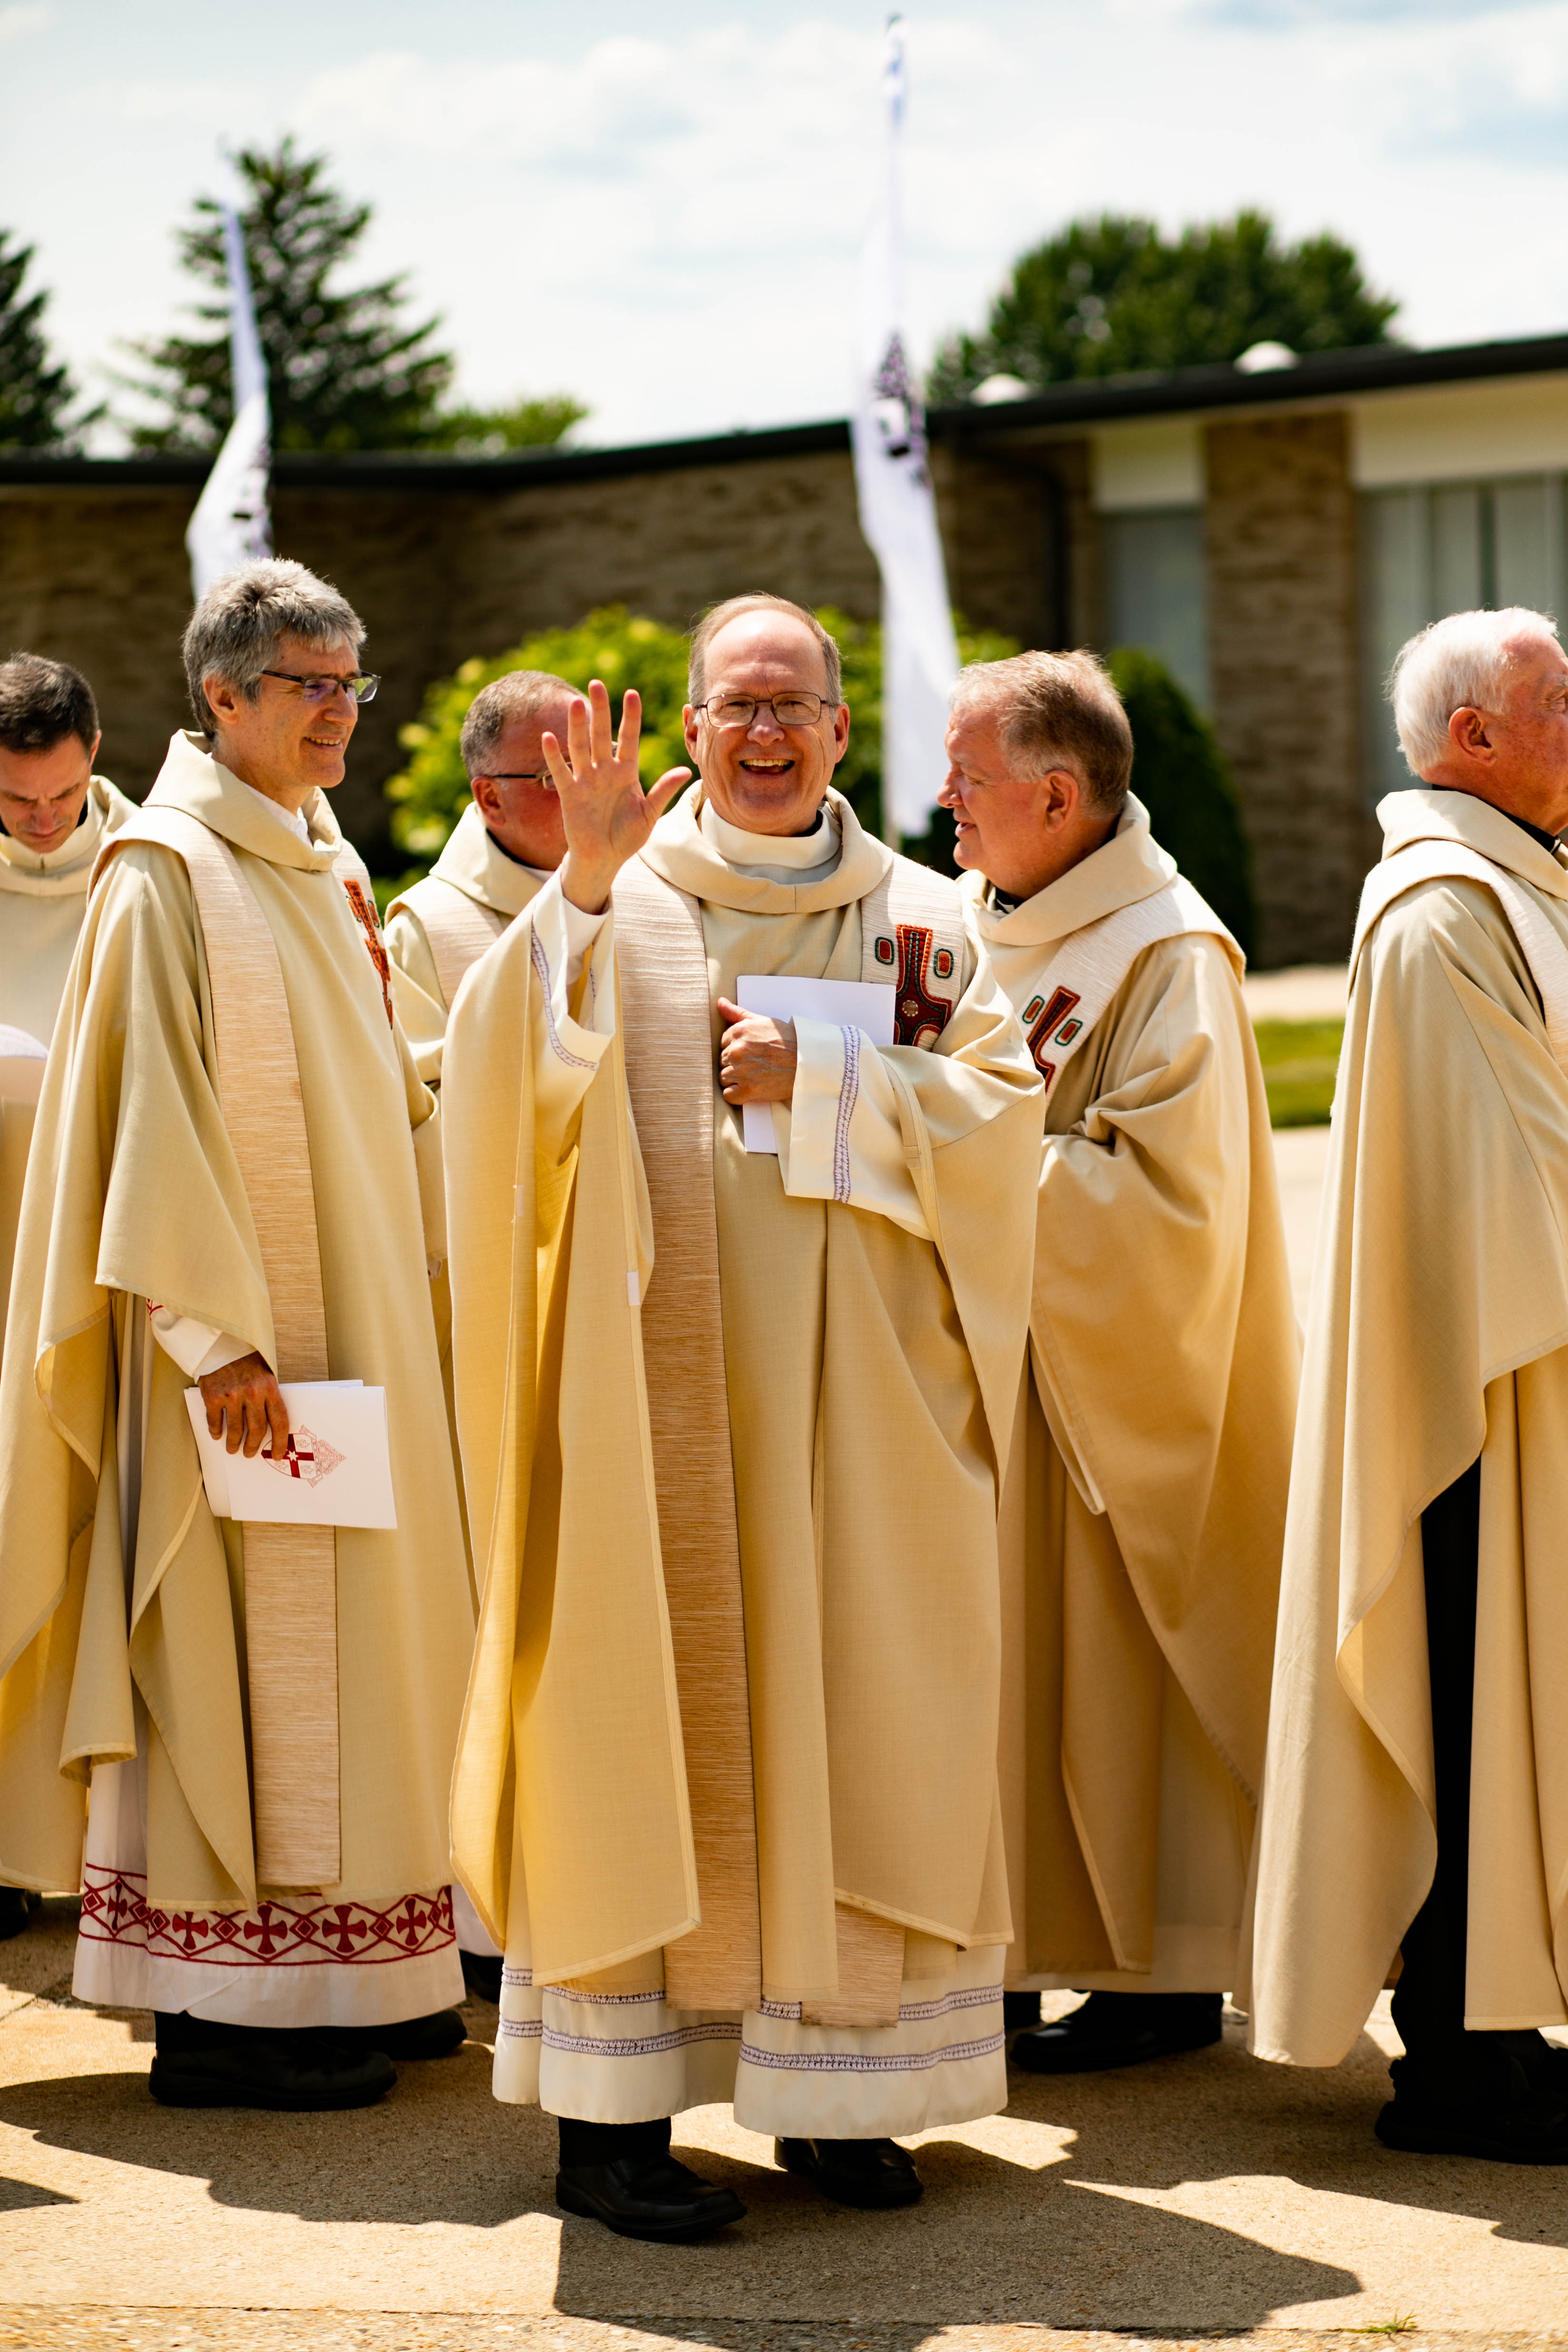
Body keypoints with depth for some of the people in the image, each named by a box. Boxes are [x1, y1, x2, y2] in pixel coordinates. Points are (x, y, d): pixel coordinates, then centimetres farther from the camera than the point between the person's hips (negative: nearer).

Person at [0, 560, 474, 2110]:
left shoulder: (325, 866, 13)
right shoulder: (169, 871, -12)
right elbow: (157, 1108, -18)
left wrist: (407, 1283, 16)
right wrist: (218, 1330, -23)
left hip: (357, 1314, 9)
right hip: (246, 1327, -9)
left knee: (346, 1622, 11)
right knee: (242, 1627, -6)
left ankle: (352, 1970, 20)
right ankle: (223, 2012, 0)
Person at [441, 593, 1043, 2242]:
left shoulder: (920, 919, 10)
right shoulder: (613, 903, 3)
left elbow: (1000, 1108, 1)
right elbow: (506, 1067, -12)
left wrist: (820, 1082, -10)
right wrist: (583, 885, -24)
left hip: (855, 1400, 3)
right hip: (656, 1381, -2)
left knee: (847, 1715, 4)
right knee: (646, 1712, -3)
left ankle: (829, 2083, 15)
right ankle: (609, 2115, 0)